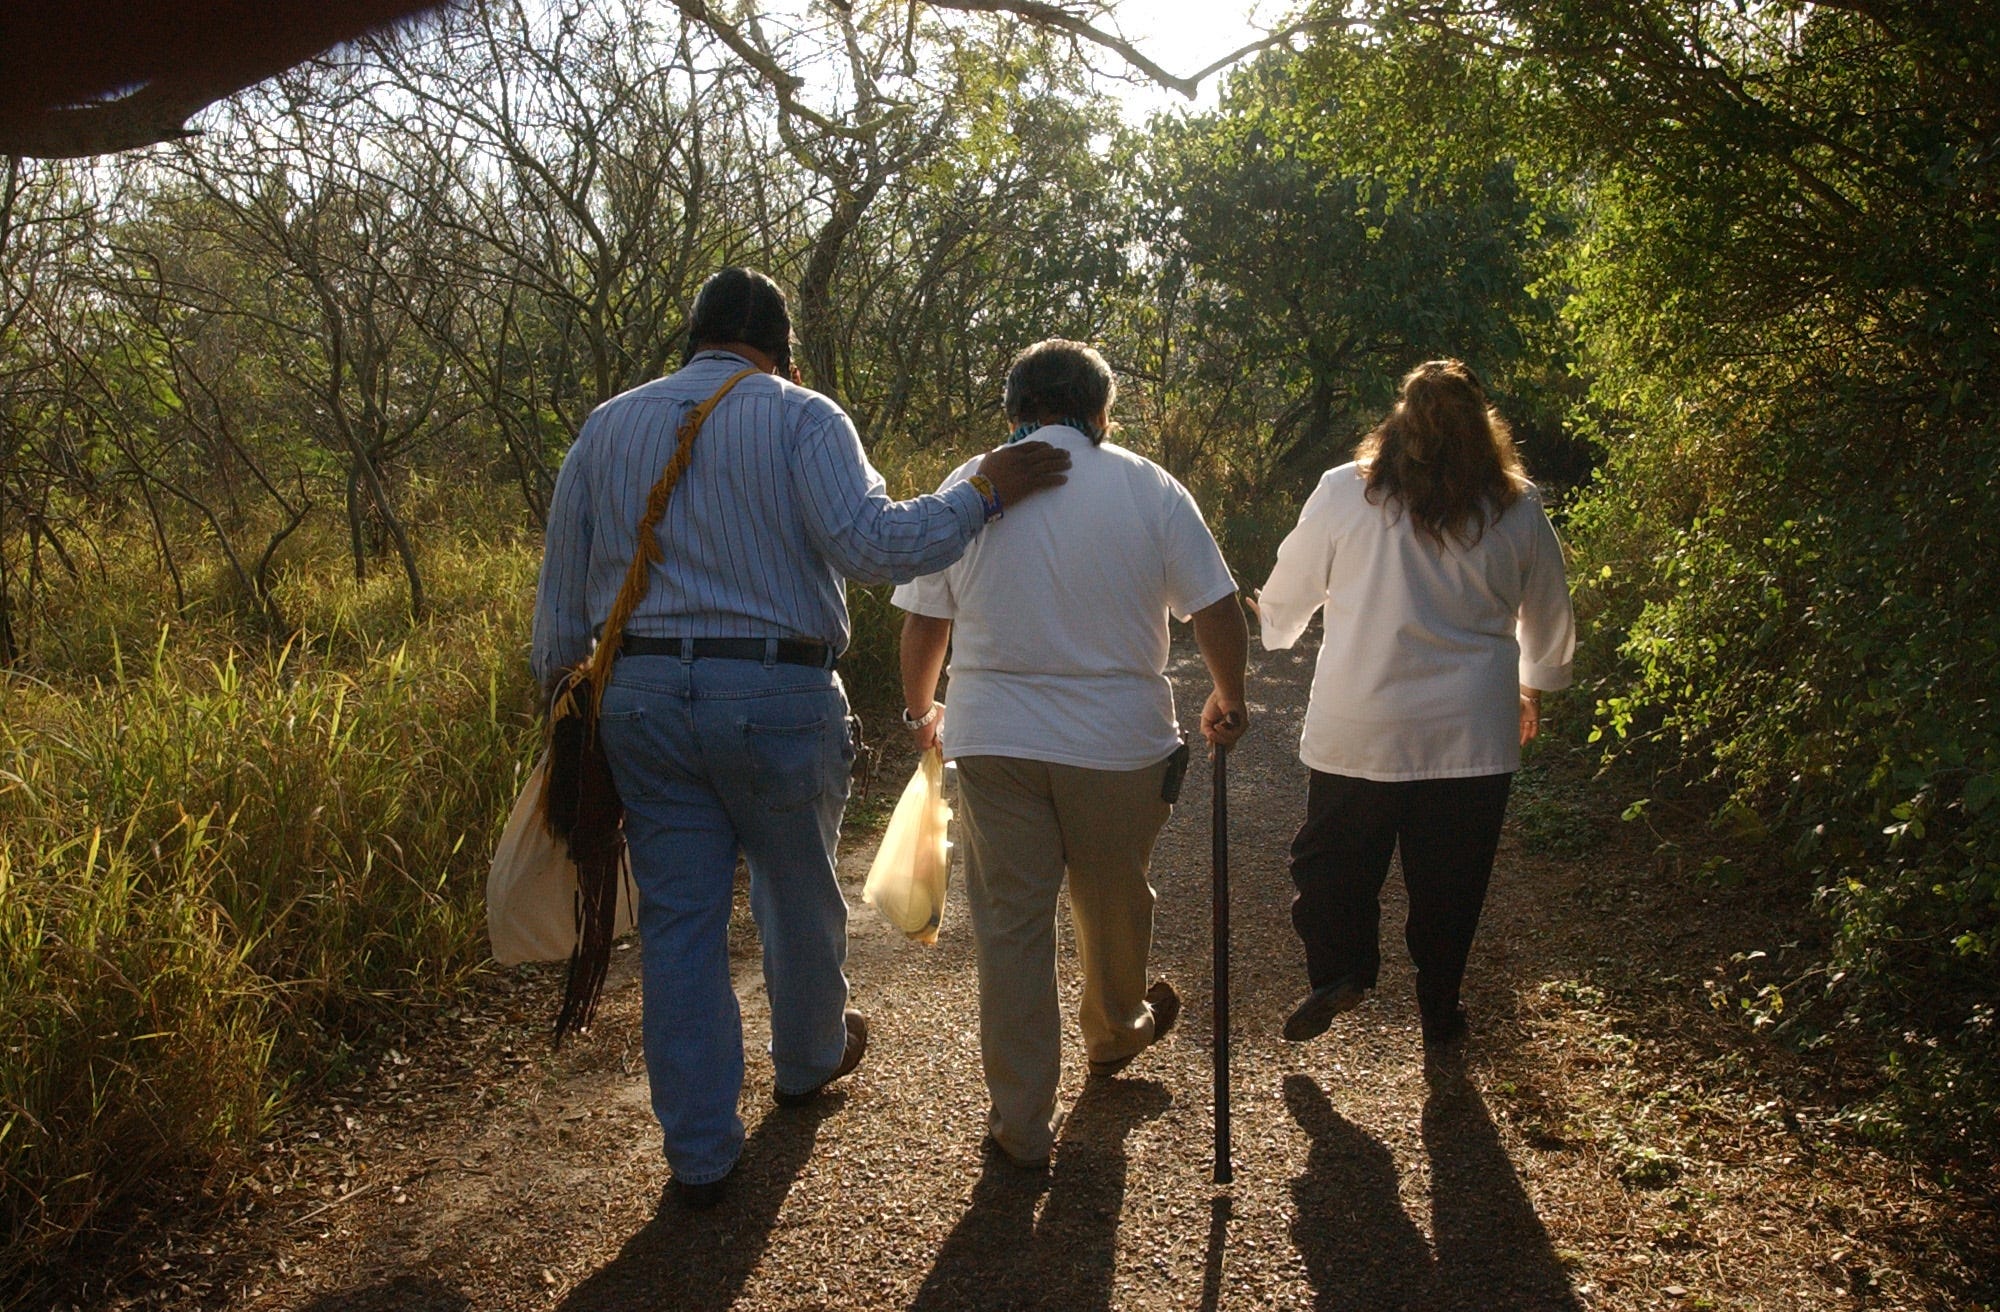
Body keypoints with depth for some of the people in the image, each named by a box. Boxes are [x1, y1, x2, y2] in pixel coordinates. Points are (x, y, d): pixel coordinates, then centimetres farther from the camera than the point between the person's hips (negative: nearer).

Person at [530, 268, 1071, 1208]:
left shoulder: (605, 428, 11)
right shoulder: (800, 416, -3)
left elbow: (560, 598, 11)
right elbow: (872, 543, -18)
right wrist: (983, 493, -8)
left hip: (640, 698, 3)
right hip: (775, 696, -3)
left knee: (677, 918, 9)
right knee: (798, 895, 19)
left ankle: (697, 1152, 15)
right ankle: (809, 1060, 44)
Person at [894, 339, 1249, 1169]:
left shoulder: (964, 491, 0)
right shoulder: (1150, 488, -3)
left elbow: (923, 622, 4)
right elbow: (1218, 612, -3)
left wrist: (920, 709, 21)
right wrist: (1227, 702, 14)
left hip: (992, 741, 0)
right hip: (1121, 739, 0)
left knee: (1010, 922, 8)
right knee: (1113, 903, 22)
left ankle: (1022, 1122, 15)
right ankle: (1114, 1034, 48)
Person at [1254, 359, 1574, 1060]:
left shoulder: (1343, 492, -4)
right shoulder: (1518, 508, 3)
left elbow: (1286, 596, 7)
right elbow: (1550, 620, 16)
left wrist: (1268, 622, 31)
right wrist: (1535, 686, 35)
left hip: (1358, 731, -1)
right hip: (1471, 734, 2)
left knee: (1332, 856, 17)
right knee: (1449, 881, 12)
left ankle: (1337, 970, 8)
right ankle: (1439, 1016, 23)